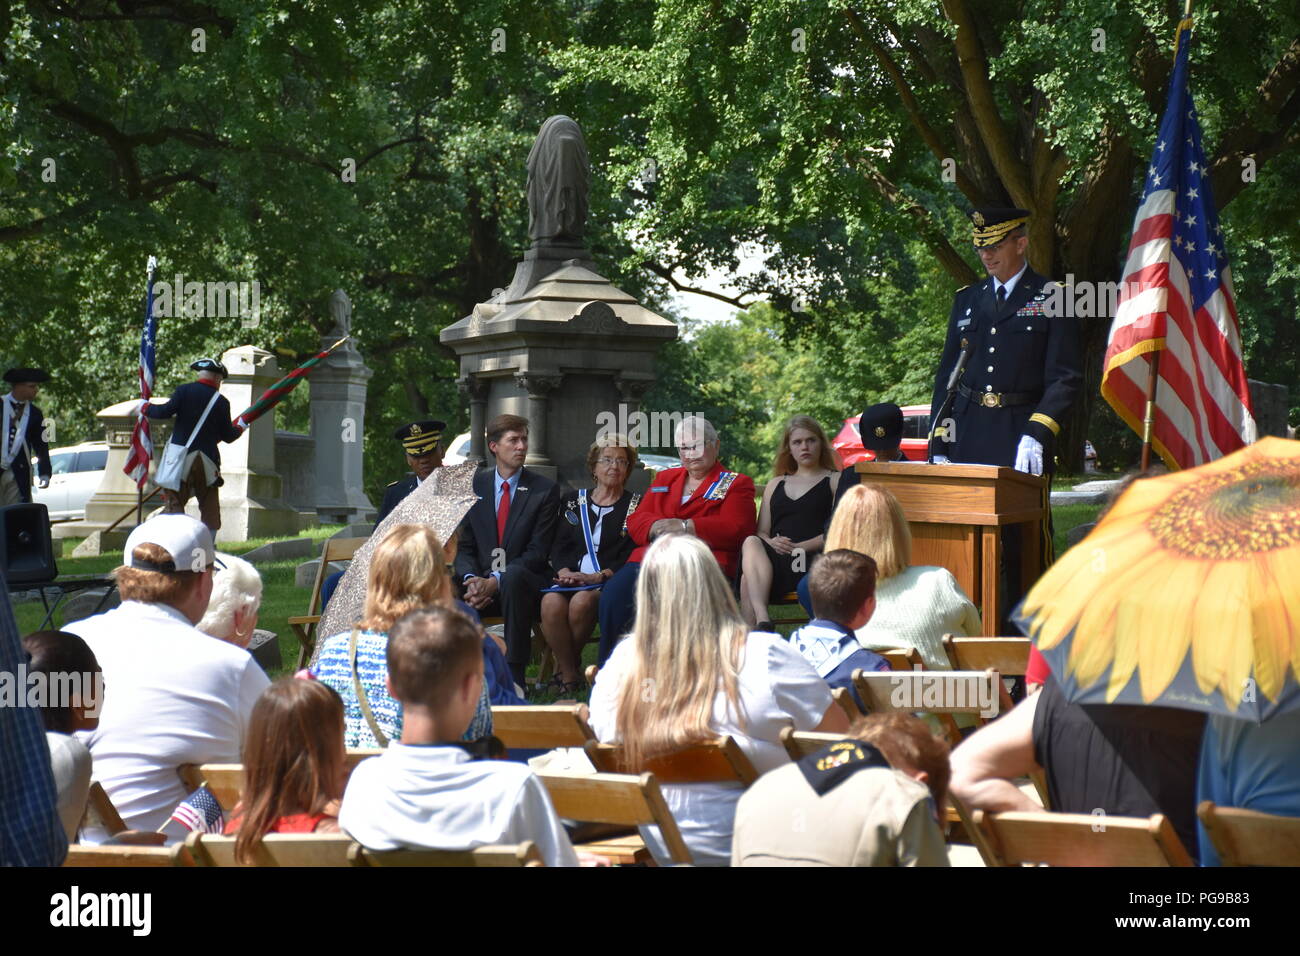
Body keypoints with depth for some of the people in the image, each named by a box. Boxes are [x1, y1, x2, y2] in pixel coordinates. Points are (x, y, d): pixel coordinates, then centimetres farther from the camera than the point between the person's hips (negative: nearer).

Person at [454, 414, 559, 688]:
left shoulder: (544, 489, 2)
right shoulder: (475, 485, 11)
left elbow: (537, 552, -6)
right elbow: (465, 546, 8)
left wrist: (496, 581, -20)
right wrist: (471, 580, -14)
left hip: (522, 582, -3)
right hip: (480, 579, 3)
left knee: (513, 578, -38)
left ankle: (515, 673, -36)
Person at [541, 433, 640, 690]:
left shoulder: (636, 505, 10)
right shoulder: (573, 501, 21)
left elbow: (633, 556, -1)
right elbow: (559, 547, 14)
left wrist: (597, 577, -14)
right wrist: (566, 572, -8)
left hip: (610, 582, -3)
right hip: (572, 579, 3)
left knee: (581, 601, -35)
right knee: (551, 602, -32)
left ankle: (567, 665, -12)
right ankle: (570, 676, -19)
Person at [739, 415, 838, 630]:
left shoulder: (836, 481, 16)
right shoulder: (775, 485, 31)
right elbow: (762, 531, 22)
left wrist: (799, 547, -12)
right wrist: (771, 543, -4)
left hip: (812, 559, -4)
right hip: (773, 558, 4)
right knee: (751, 543, -35)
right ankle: (762, 623, -49)